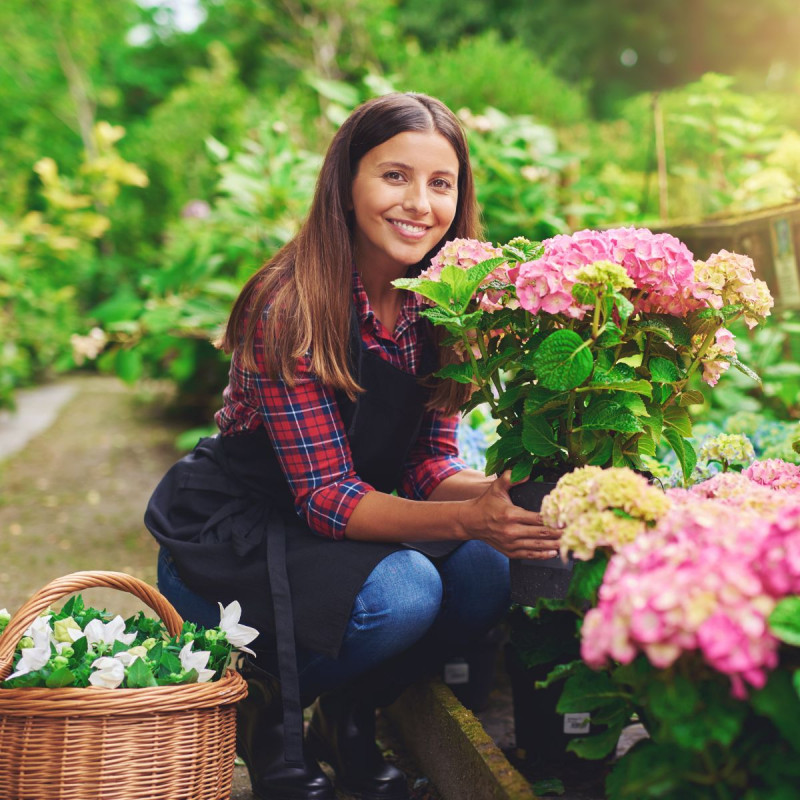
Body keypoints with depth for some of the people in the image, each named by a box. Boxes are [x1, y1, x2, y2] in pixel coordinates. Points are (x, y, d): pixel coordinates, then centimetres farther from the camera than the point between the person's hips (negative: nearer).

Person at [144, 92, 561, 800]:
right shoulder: (291, 308, -24)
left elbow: (429, 464, -4)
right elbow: (324, 496, -26)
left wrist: (499, 491, -25)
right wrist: (467, 517, -39)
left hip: (352, 525, 6)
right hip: (228, 540, -6)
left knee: (485, 574, -19)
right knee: (401, 594, -30)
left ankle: (349, 717, 7)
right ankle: (267, 709, 0)